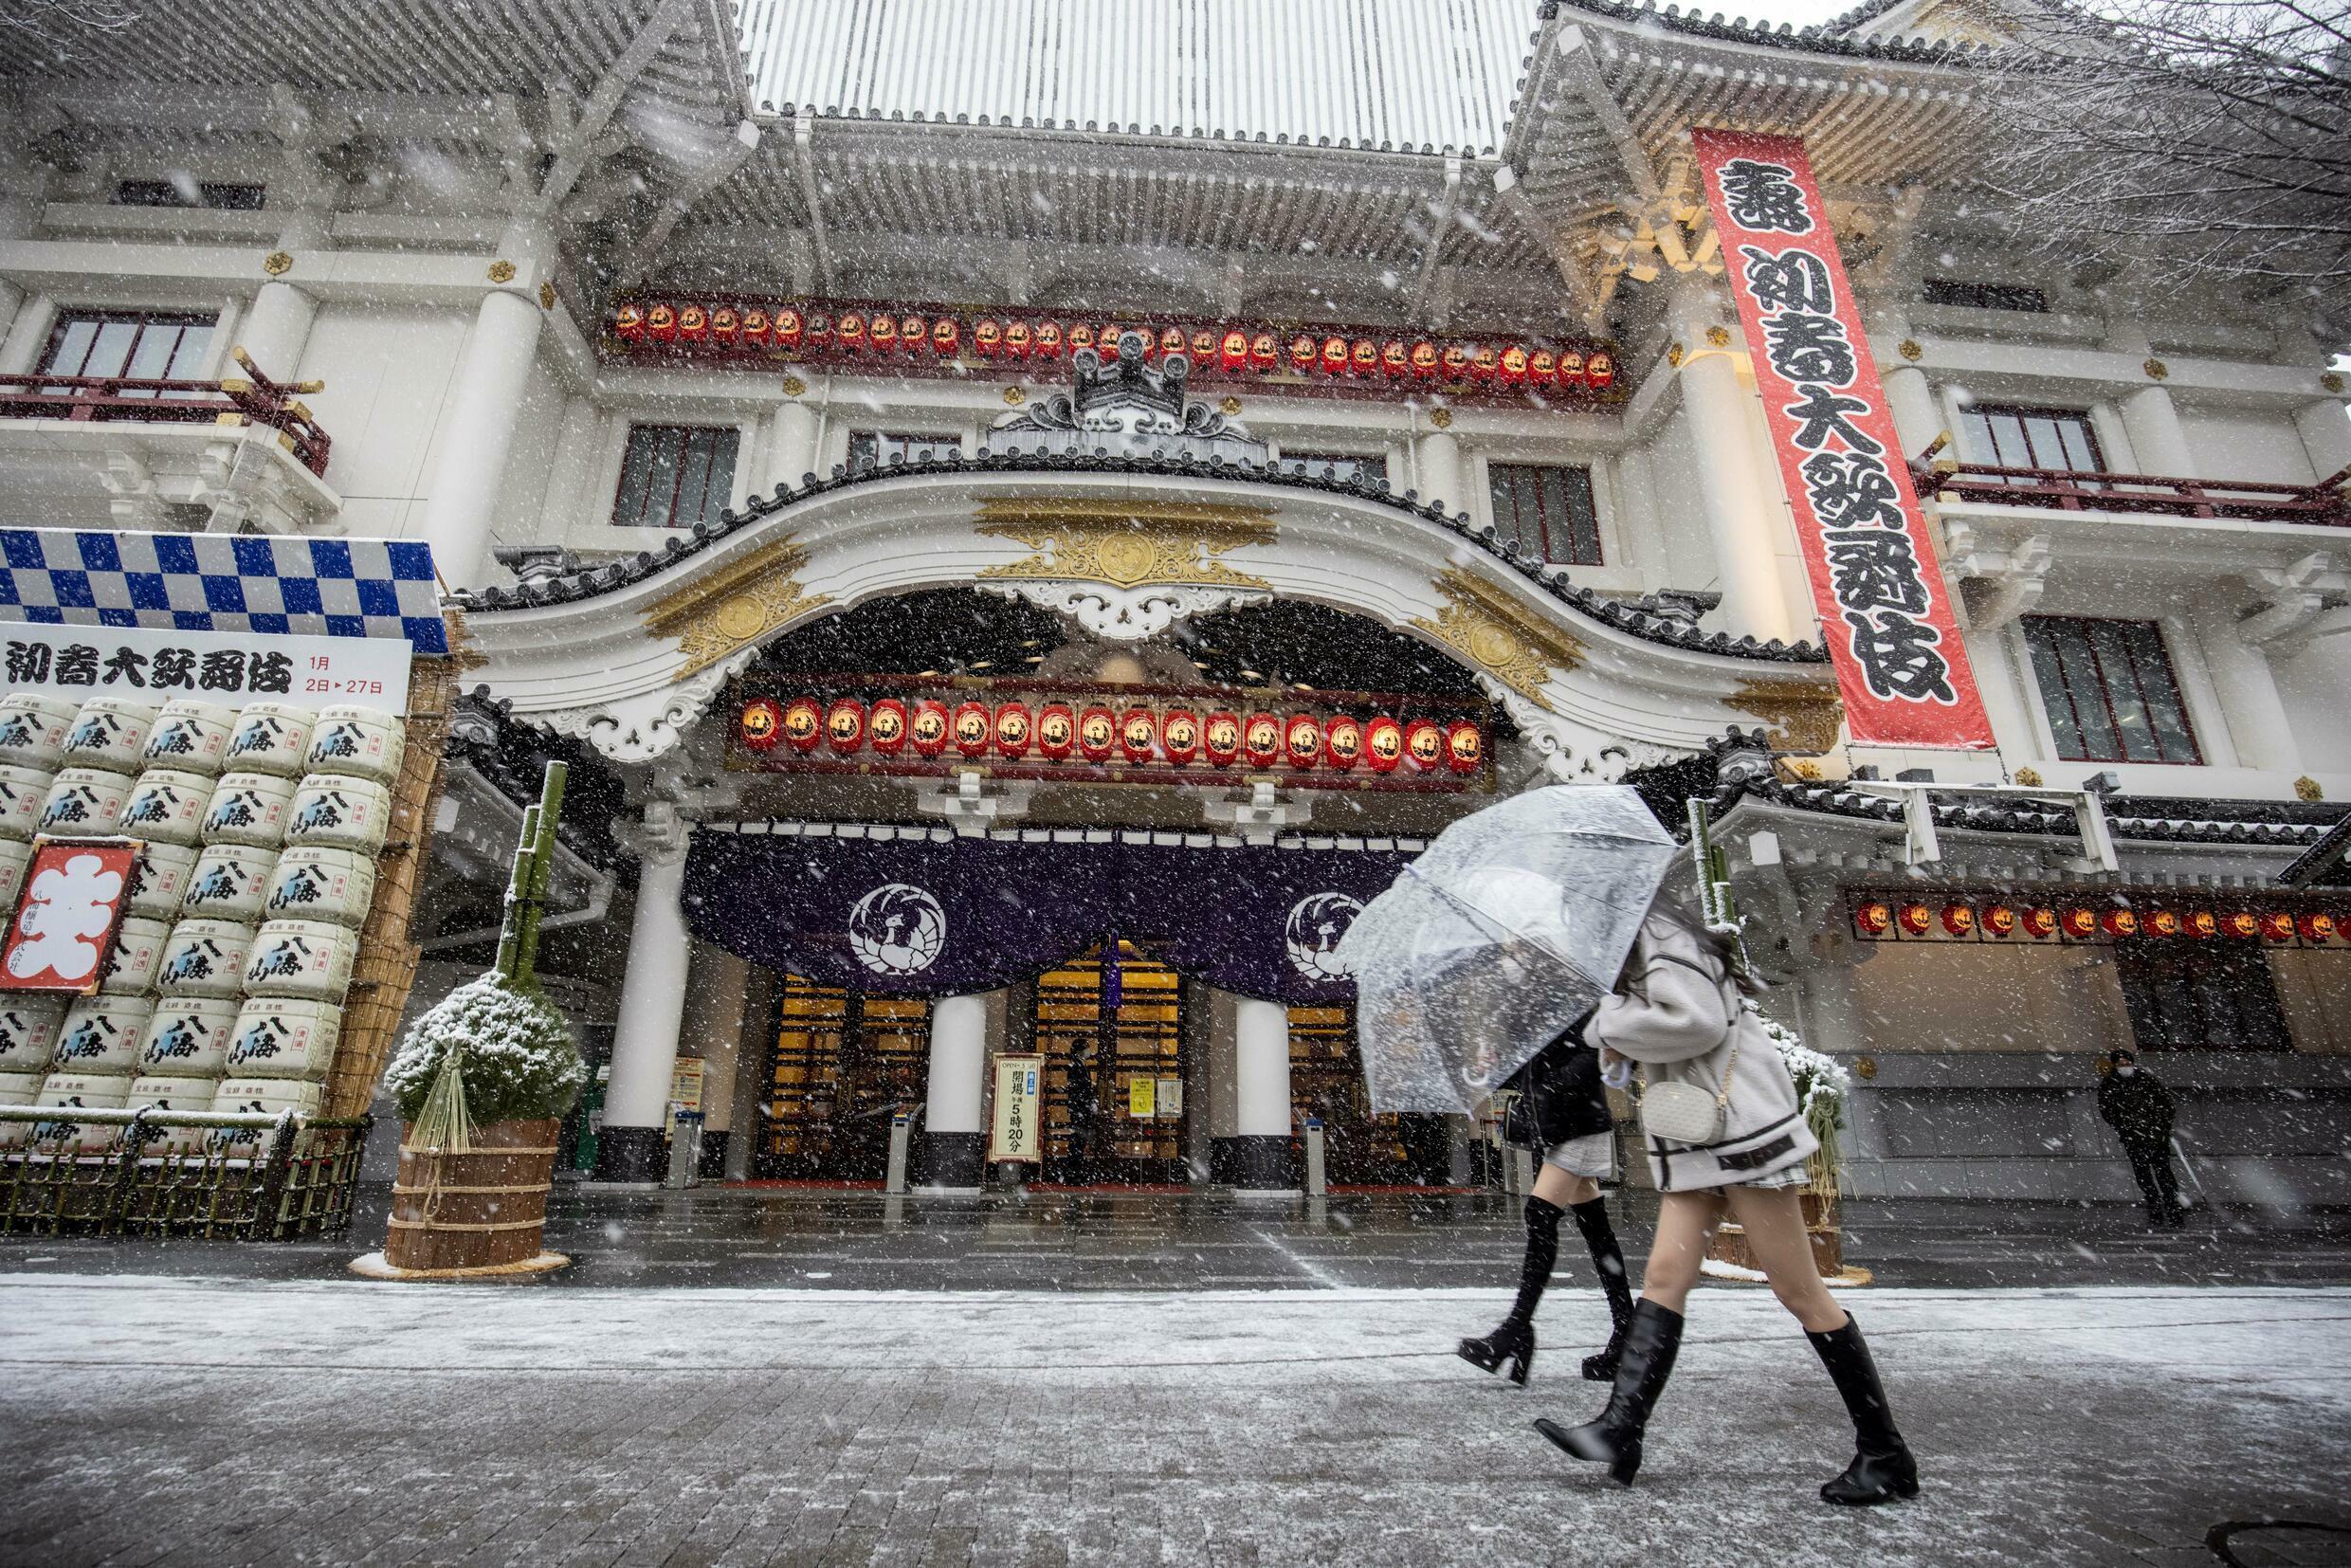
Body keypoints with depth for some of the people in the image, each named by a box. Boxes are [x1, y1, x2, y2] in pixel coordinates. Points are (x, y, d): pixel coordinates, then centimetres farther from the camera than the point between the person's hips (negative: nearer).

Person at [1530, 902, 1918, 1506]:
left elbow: (1696, 1021, -23)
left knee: (1797, 1290, -2)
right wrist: (1617, 1036, 2)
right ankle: (1620, 1432, -3)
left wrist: (1610, 1023, -12)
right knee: (1665, 1275, 0)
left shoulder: (1659, 934, -10)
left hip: (1743, 1129, -9)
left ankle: (1887, 1455, 12)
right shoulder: (1641, 949, 21)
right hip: (1695, 1136, 9)